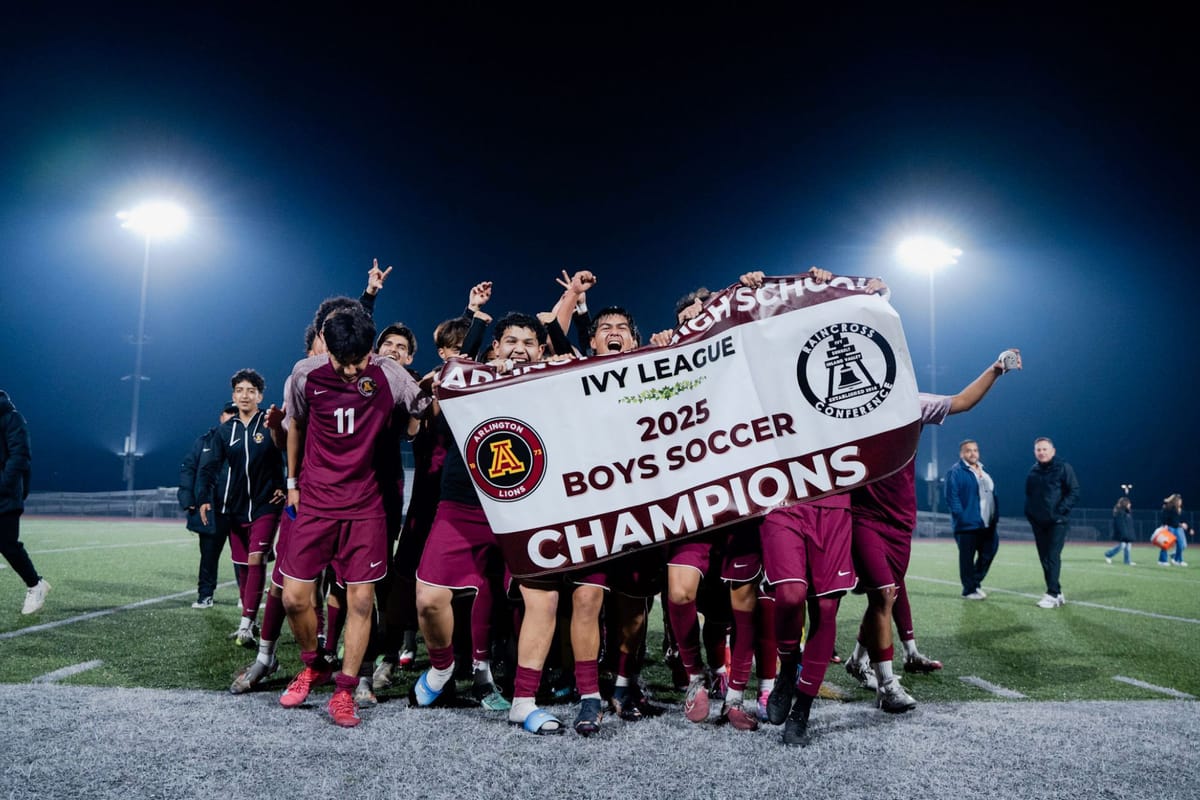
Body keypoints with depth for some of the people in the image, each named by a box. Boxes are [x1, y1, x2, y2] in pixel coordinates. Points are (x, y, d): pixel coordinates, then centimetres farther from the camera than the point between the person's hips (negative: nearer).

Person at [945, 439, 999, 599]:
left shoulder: (983, 471, 17)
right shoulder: (956, 472, -9)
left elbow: (992, 494, 21)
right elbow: (952, 497, -15)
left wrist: (995, 515, 12)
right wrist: (961, 516, -20)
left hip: (987, 524, 8)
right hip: (968, 525, -8)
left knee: (988, 553, 13)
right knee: (967, 557, 1)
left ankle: (975, 582, 29)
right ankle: (969, 590, 10)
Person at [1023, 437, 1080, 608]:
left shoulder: (1063, 468, -4)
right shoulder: (1033, 471, 13)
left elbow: (1074, 492, -8)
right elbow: (1028, 496, 21)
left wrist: (1060, 510, -17)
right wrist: (1029, 514, 6)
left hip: (1057, 522, -6)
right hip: (1038, 523, 6)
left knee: (1053, 557, -12)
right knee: (1044, 558, 7)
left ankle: (1052, 595, -12)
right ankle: (1056, 593, 17)